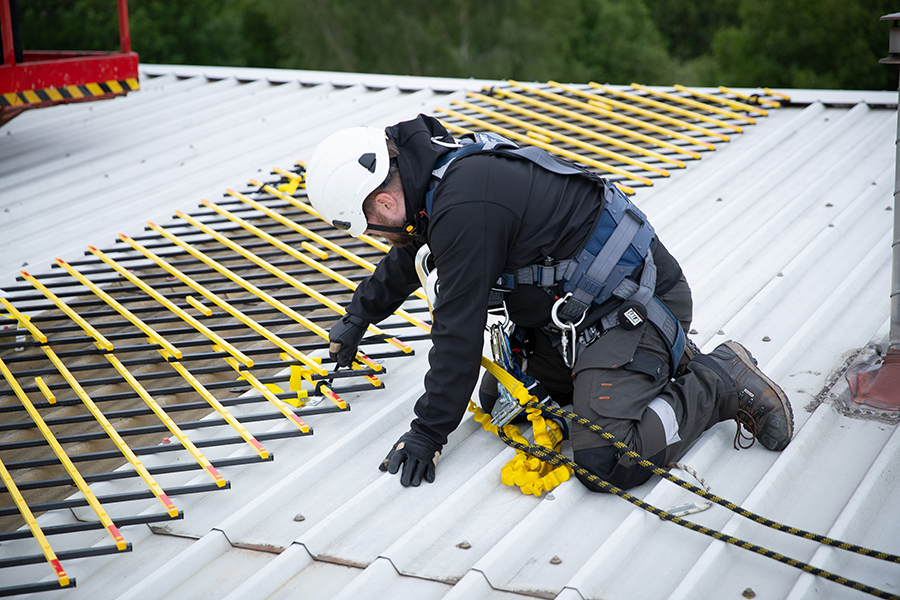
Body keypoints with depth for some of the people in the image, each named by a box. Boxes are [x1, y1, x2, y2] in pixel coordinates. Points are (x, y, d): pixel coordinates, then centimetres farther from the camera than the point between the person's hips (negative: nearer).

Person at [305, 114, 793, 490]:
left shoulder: (465, 208, -28)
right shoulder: (444, 166, 5)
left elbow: (458, 331, -23)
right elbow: (406, 259, 27)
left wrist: (427, 434, -13)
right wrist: (358, 318, 41)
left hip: (634, 307, -10)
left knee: (605, 462, -22)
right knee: (499, 399, 16)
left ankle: (722, 383, 0)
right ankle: (661, 362, 20)